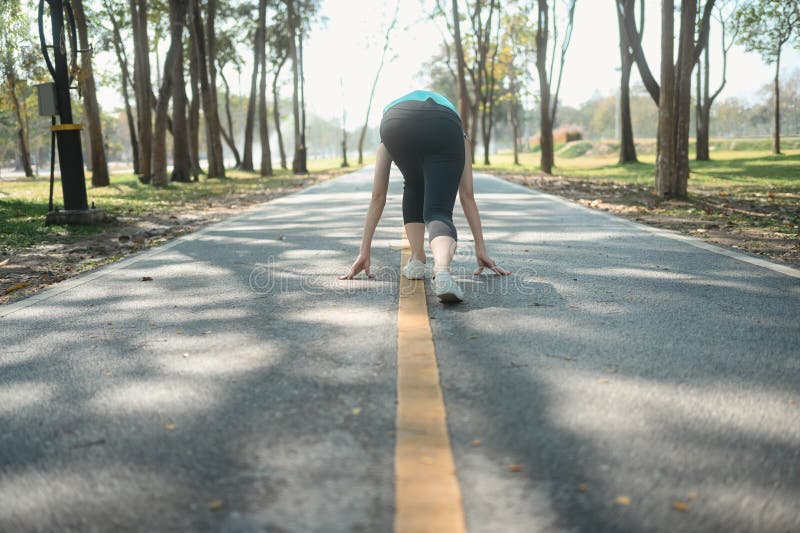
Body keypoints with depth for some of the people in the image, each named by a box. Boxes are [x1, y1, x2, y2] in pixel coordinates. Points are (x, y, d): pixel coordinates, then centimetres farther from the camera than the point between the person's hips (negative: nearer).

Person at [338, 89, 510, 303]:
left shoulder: (387, 137, 45)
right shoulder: (459, 135, 44)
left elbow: (378, 197, 42)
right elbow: (467, 196, 38)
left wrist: (364, 252, 45)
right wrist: (481, 249, 40)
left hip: (395, 124, 1)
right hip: (444, 127, -1)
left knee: (414, 187, 31)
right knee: (439, 212, 5)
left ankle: (417, 259, 21)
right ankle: (442, 270, -26)